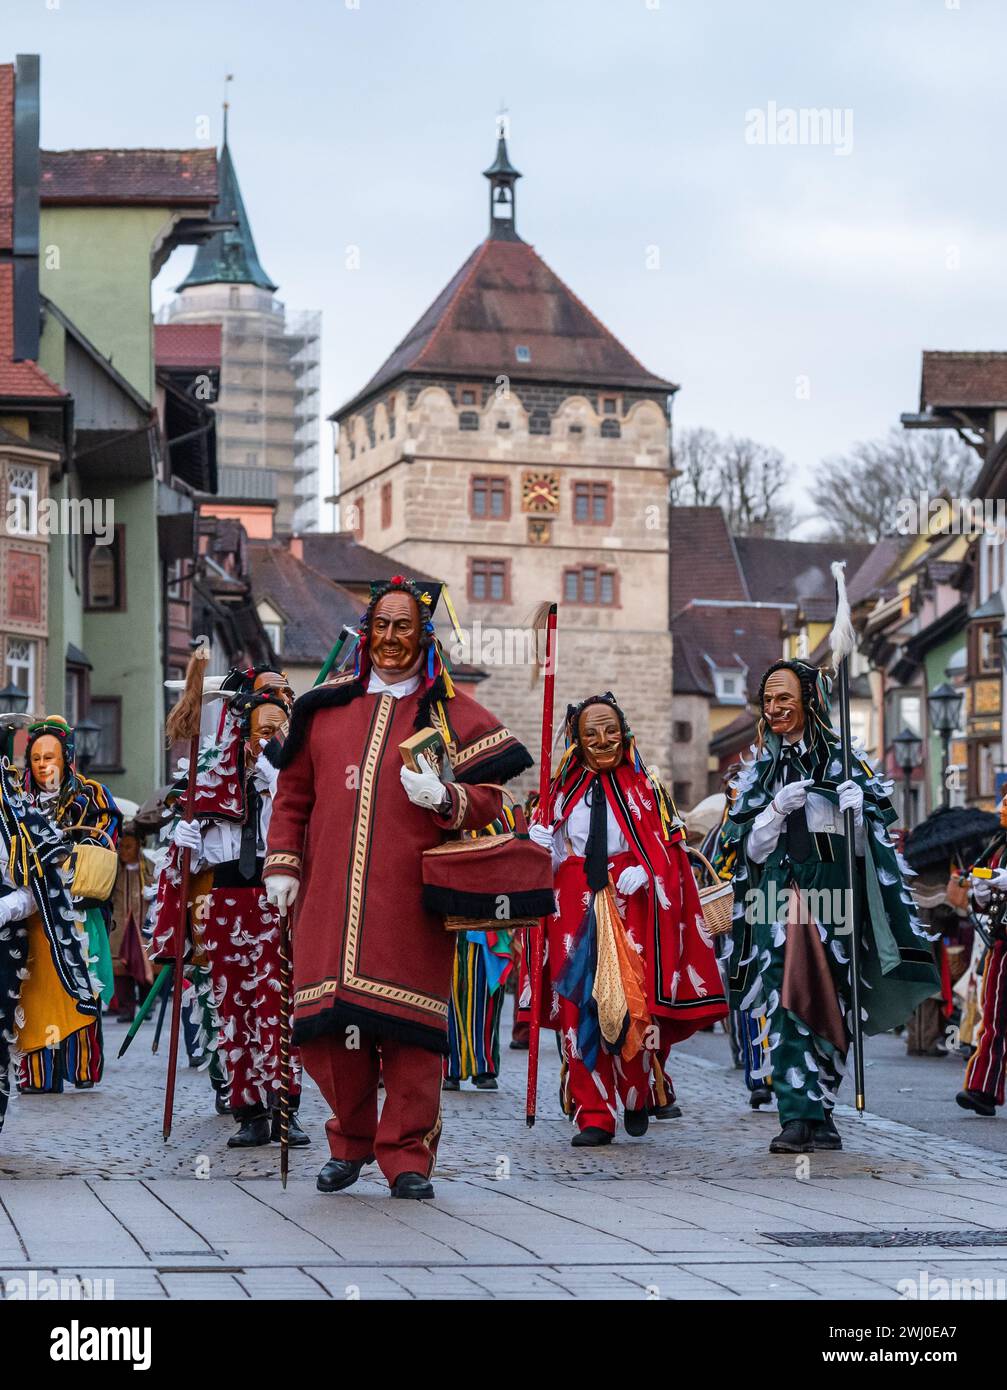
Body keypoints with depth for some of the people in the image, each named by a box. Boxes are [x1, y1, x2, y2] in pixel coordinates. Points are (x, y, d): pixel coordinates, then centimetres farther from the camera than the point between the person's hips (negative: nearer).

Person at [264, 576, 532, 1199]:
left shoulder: (453, 714, 7)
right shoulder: (327, 705, 16)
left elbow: (490, 799, 2)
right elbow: (294, 792, 20)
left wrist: (444, 799, -17)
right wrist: (283, 863, 10)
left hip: (412, 897, -3)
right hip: (332, 896, 3)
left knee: (409, 1028, -7)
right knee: (329, 1024, 1)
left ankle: (408, 1156, 3)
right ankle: (351, 1141, 20)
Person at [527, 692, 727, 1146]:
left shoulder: (645, 788, 6)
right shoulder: (565, 790, 12)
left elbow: (668, 852, 3)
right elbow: (554, 856, 15)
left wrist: (644, 873, -15)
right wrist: (542, 847, -6)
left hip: (630, 907, -2)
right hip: (575, 909, 2)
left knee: (633, 1003, -6)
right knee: (580, 1007, -3)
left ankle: (639, 1097, 20)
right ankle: (593, 1117, 0)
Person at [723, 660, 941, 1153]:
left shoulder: (843, 760, 9)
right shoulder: (759, 769, 15)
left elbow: (869, 843, 6)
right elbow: (749, 846, 9)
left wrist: (858, 809, -15)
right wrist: (779, 807, -7)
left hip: (834, 890, 0)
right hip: (780, 896, 1)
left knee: (831, 1003, 0)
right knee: (788, 1002, -12)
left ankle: (819, 1111, 9)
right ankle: (798, 1116, -18)